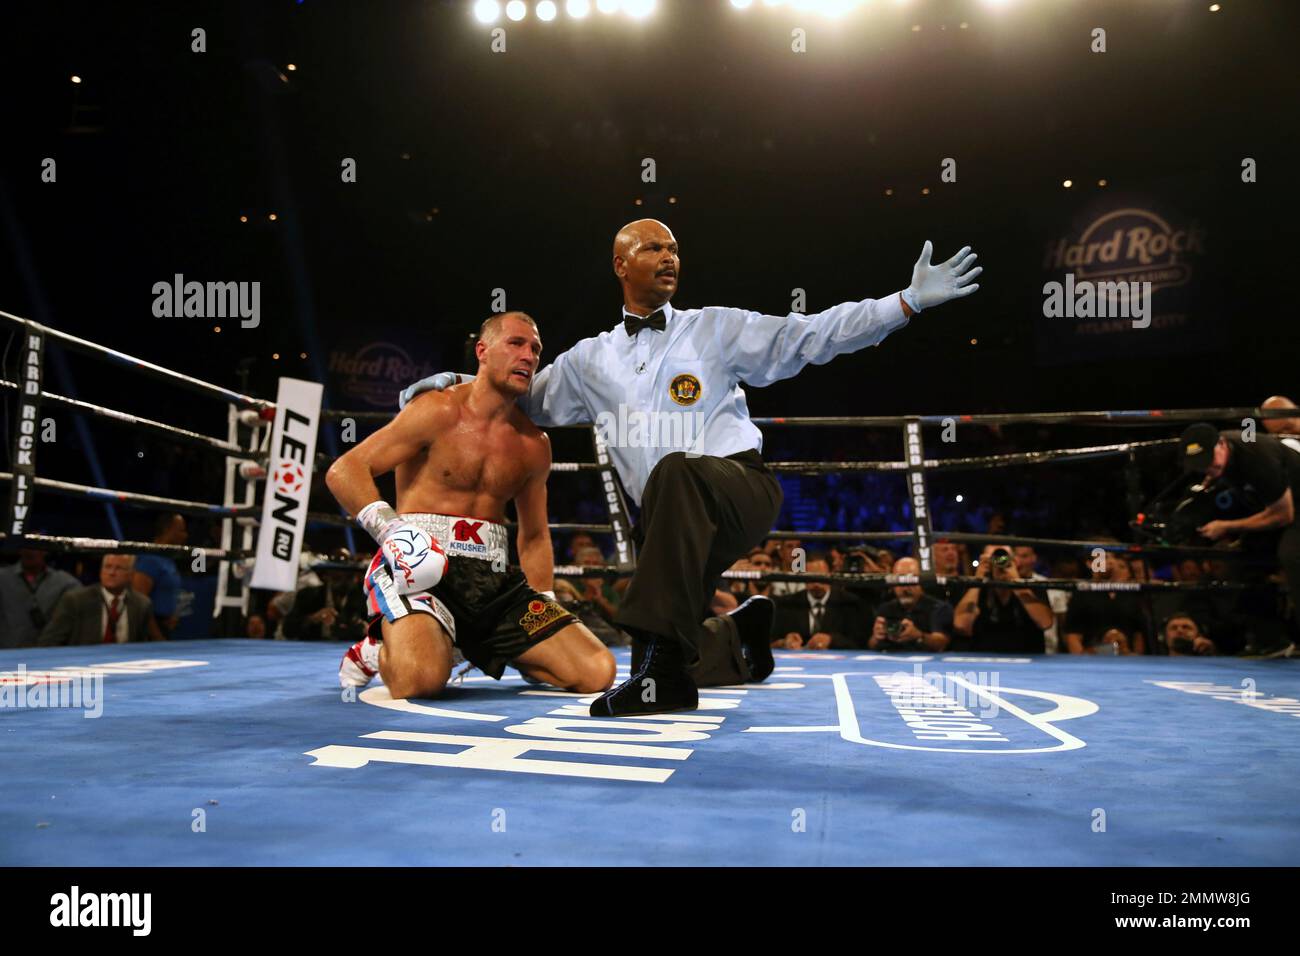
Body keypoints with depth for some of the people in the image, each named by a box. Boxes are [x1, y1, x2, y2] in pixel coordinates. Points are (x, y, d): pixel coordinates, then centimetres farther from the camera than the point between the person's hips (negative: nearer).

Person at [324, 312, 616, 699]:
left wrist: (546, 607, 15)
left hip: (494, 579, 6)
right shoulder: (440, 412, -3)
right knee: (421, 680, -36)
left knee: (598, 671, -9)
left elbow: (535, 536, 24)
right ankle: (380, 650, 3)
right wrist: (386, 526, -22)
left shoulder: (534, 444, 14)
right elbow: (343, 471, -7)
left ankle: (487, 648, 15)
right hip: (421, 569, -5)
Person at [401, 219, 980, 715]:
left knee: (674, 472, -40)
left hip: (741, 488, -3)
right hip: (671, 525, 4)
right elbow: (526, 400, 31)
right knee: (668, 680, -2)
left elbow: (813, 335, 6)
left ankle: (663, 661, -41)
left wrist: (909, 301, -2)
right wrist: (455, 383, 17)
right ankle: (741, 634, 31)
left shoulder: (717, 329, 11)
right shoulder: (590, 360, 18)